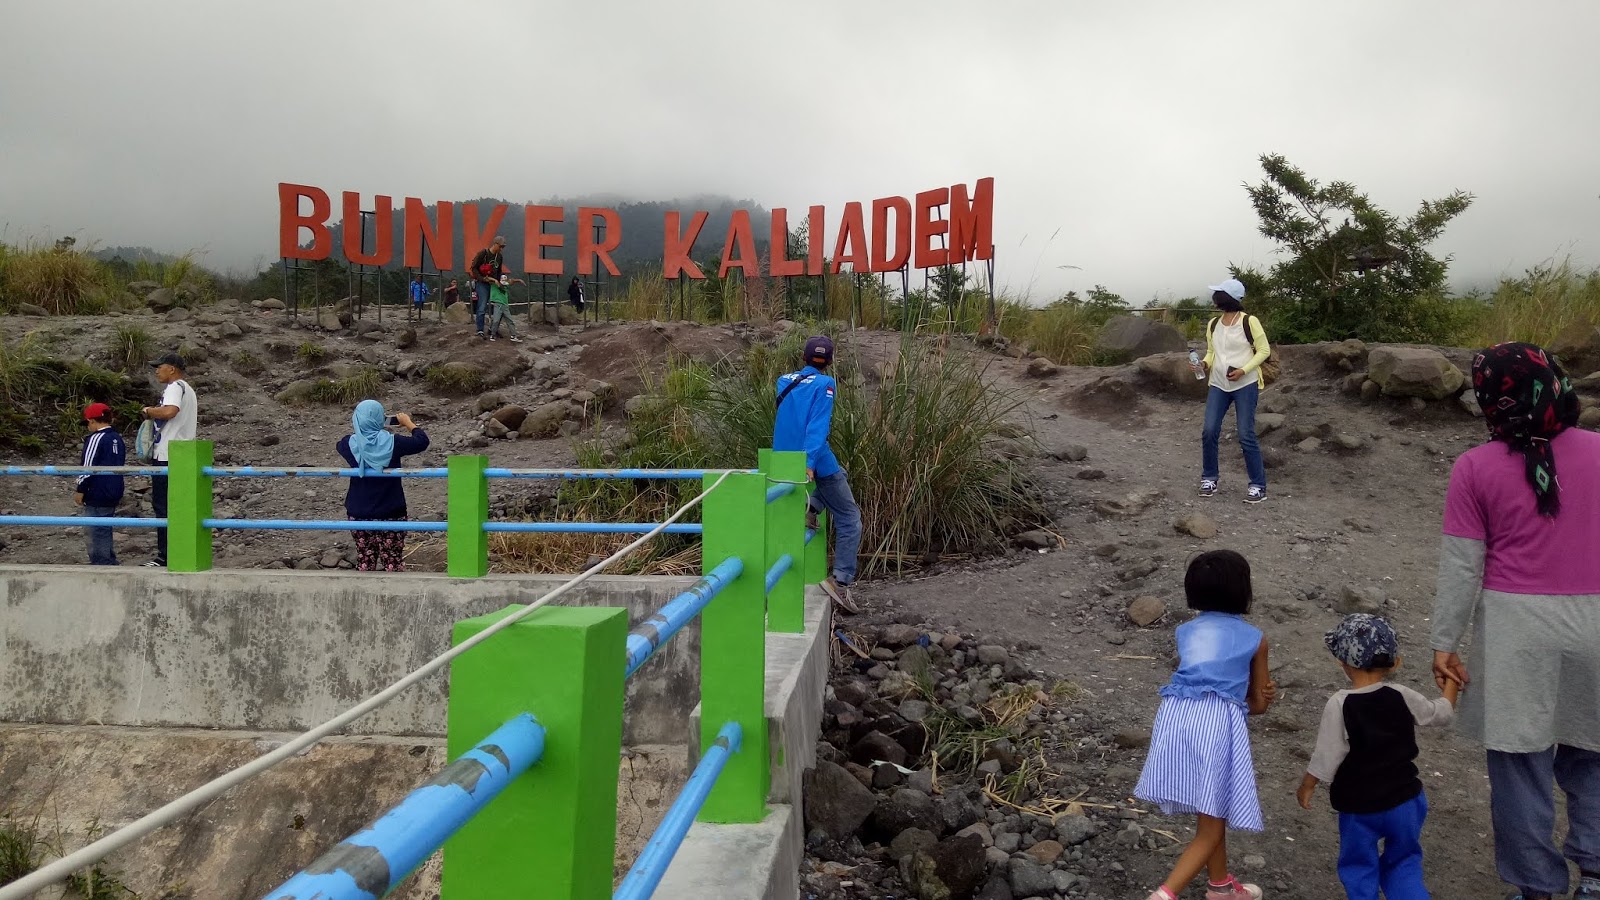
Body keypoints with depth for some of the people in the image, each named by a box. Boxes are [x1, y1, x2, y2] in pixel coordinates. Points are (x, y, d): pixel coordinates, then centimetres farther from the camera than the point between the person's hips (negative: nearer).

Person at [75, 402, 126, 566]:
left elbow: (88, 467, -16)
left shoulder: (96, 438, -14)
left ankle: (101, 562, -1)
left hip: (97, 495, -9)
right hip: (114, 494, 9)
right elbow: (123, 465, 17)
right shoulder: (118, 439, 11)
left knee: (96, 530, -2)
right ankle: (109, 561, 23)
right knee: (105, 529, 18)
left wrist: (80, 490, -10)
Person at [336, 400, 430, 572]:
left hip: (358, 514, 3)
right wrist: (408, 422, 10)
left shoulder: (351, 444, -7)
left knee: (364, 561, 15)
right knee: (393, 561, 5)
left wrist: (361, 429, 23)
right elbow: (422, 441, -4)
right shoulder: (392, 442, -16)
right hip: (390, 514, -3)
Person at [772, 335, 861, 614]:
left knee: (838, 476, 34)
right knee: (849, 518, 3)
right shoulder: (824, 384, -9)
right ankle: (841, 581, -9)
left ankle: (810, 507, 7)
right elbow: (818, 425, -20)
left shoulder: (784, 381, 11)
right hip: (816, 461, -7)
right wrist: (809, 463, -28)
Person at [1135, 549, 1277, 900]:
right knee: (1211, 828, 3)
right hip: (1218, 720, -4)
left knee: (1209, 815, 25)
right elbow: (1259, 704, 20)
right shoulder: (1254, 638, 14)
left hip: (1177, 714, 4)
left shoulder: (1186, 631, 21)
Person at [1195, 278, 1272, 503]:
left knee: (1246, 436, -6)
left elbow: (1264, 350, -6)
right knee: (1209, 431, -3)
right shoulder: (1213, 324, 8)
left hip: (1245, 386, -5)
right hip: (1218, 386, 5)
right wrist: (1205, 364, -5)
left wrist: (1243, 370, -17)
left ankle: (1258, 485, 5)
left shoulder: (1249, 322, -10)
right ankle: (1209, 478, 14)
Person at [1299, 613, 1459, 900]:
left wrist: (1306, 786, 1)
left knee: (1359, 868, 15)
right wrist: (1451, 682, 29)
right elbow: (1442, 712, 10)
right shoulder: (1403, 698, -9)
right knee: (1403, 863, 19)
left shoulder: (1339, 705, -19)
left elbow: (1326, 758, -16)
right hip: (1404, 800, 3)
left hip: (1357, 805, -3)